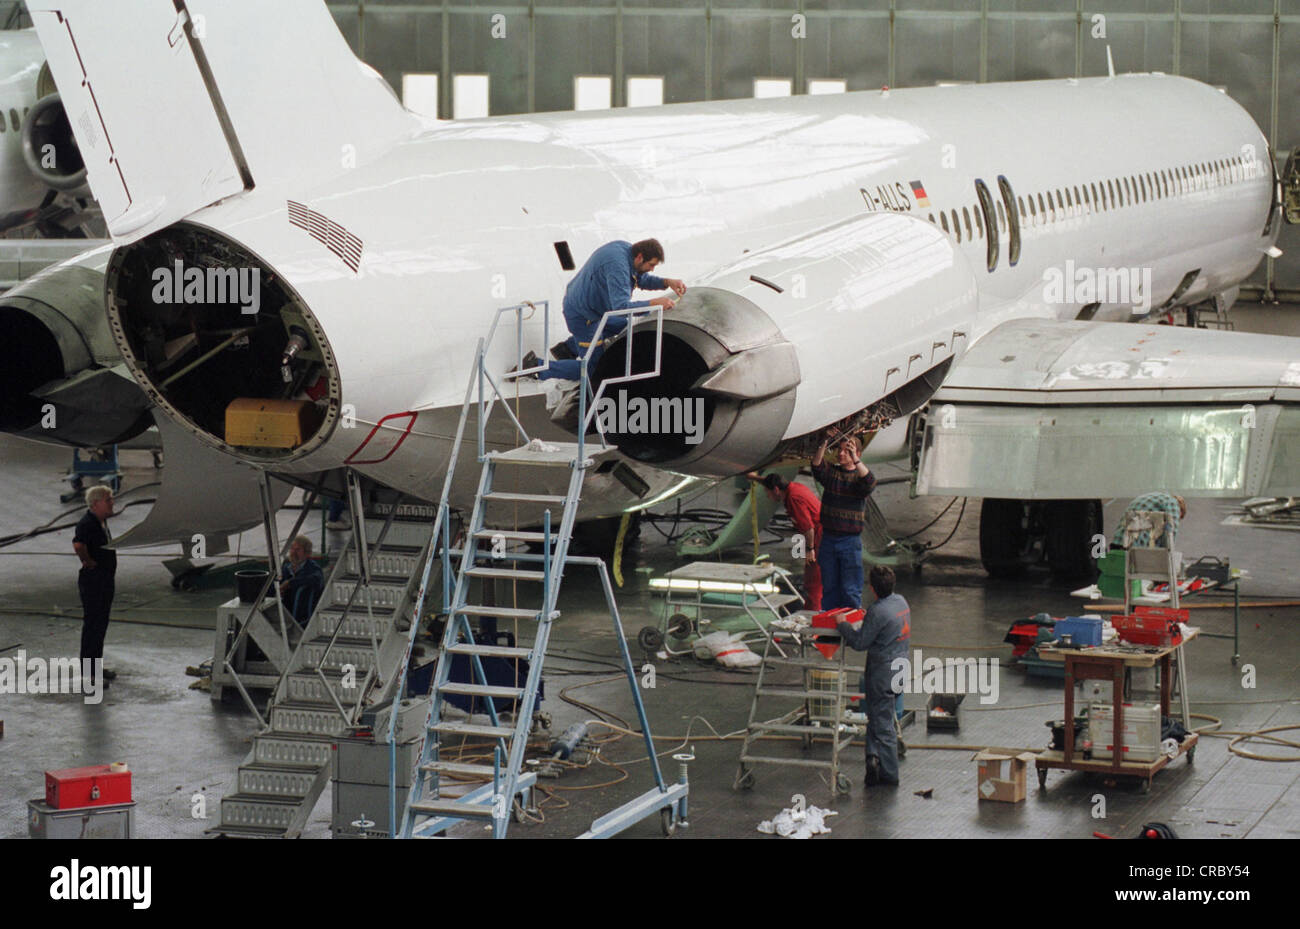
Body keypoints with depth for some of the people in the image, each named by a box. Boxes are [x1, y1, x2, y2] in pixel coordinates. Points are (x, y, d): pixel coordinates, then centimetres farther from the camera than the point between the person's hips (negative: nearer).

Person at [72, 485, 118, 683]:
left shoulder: (102, 523, 12)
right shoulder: (87, 524, -20)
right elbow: (78, 545, -38)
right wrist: (88, 561, -23)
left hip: (105, 580, 10)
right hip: (92, 580, -10)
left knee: (101, 624, 16)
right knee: (92, 624, -5)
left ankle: (96, 667, 26)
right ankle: (88, 673, 0)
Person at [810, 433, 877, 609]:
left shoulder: (860, 476, -3)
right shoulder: (831, 473, 7)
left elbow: (869, 483, -26)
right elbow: (817, 467, -13)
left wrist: (855, 460, -38)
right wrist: (824, 446, -28)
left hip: (850, 541, -3)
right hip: (828, 539, 3)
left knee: (851, 591, -1)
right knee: (829, 587, 11)